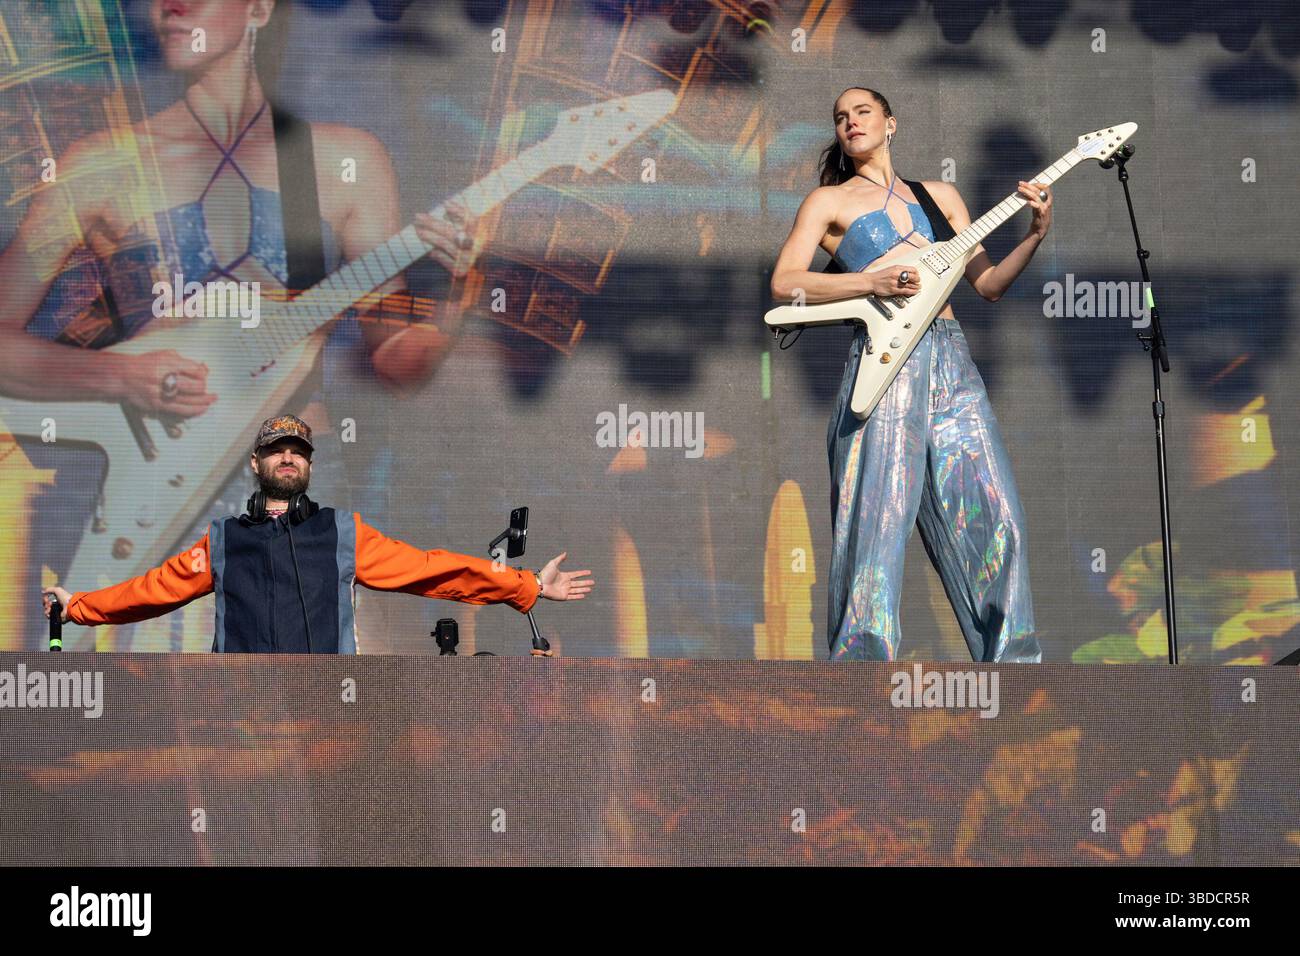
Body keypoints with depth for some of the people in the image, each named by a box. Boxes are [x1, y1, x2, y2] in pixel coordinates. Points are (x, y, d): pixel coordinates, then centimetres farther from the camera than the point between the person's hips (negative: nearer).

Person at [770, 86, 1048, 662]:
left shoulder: (939, 196, 22)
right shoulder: (830, 200, 11)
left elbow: (988, 283, 19)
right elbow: (783, 284, -3)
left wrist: (1035, 235, 3)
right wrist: (873, 283, -13)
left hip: (950, 362, 4)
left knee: (992, 516, -2)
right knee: (878, 525, -10)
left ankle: (1009, 656, 4)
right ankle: (864, 658, -7)